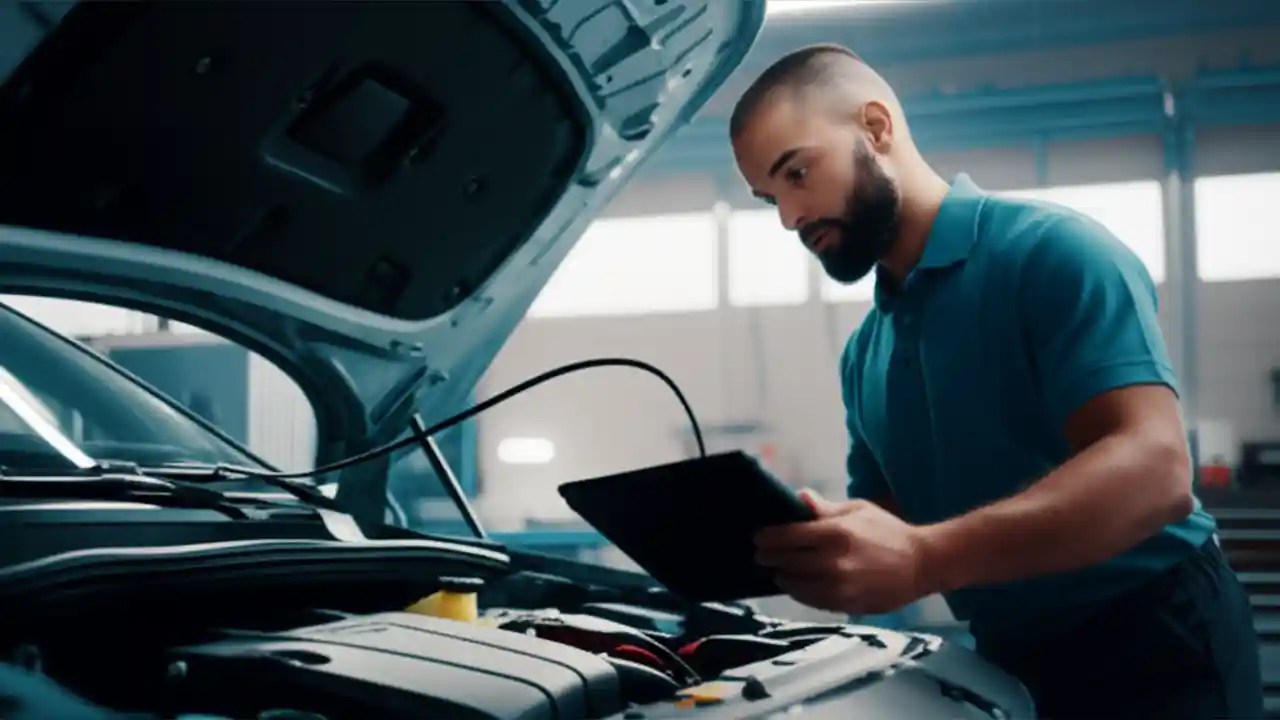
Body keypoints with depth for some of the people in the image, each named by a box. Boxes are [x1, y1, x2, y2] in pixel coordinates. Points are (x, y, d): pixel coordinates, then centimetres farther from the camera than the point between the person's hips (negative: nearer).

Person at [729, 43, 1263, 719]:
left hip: (1150, 647, -7)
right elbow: (889, 519, 13)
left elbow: (1153, 469, -27)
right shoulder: (864, 354, 11)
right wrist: (786, 544, -9)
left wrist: (923, 559, -38)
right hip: (1013, 662, 8)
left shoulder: (1050, 250, -15)